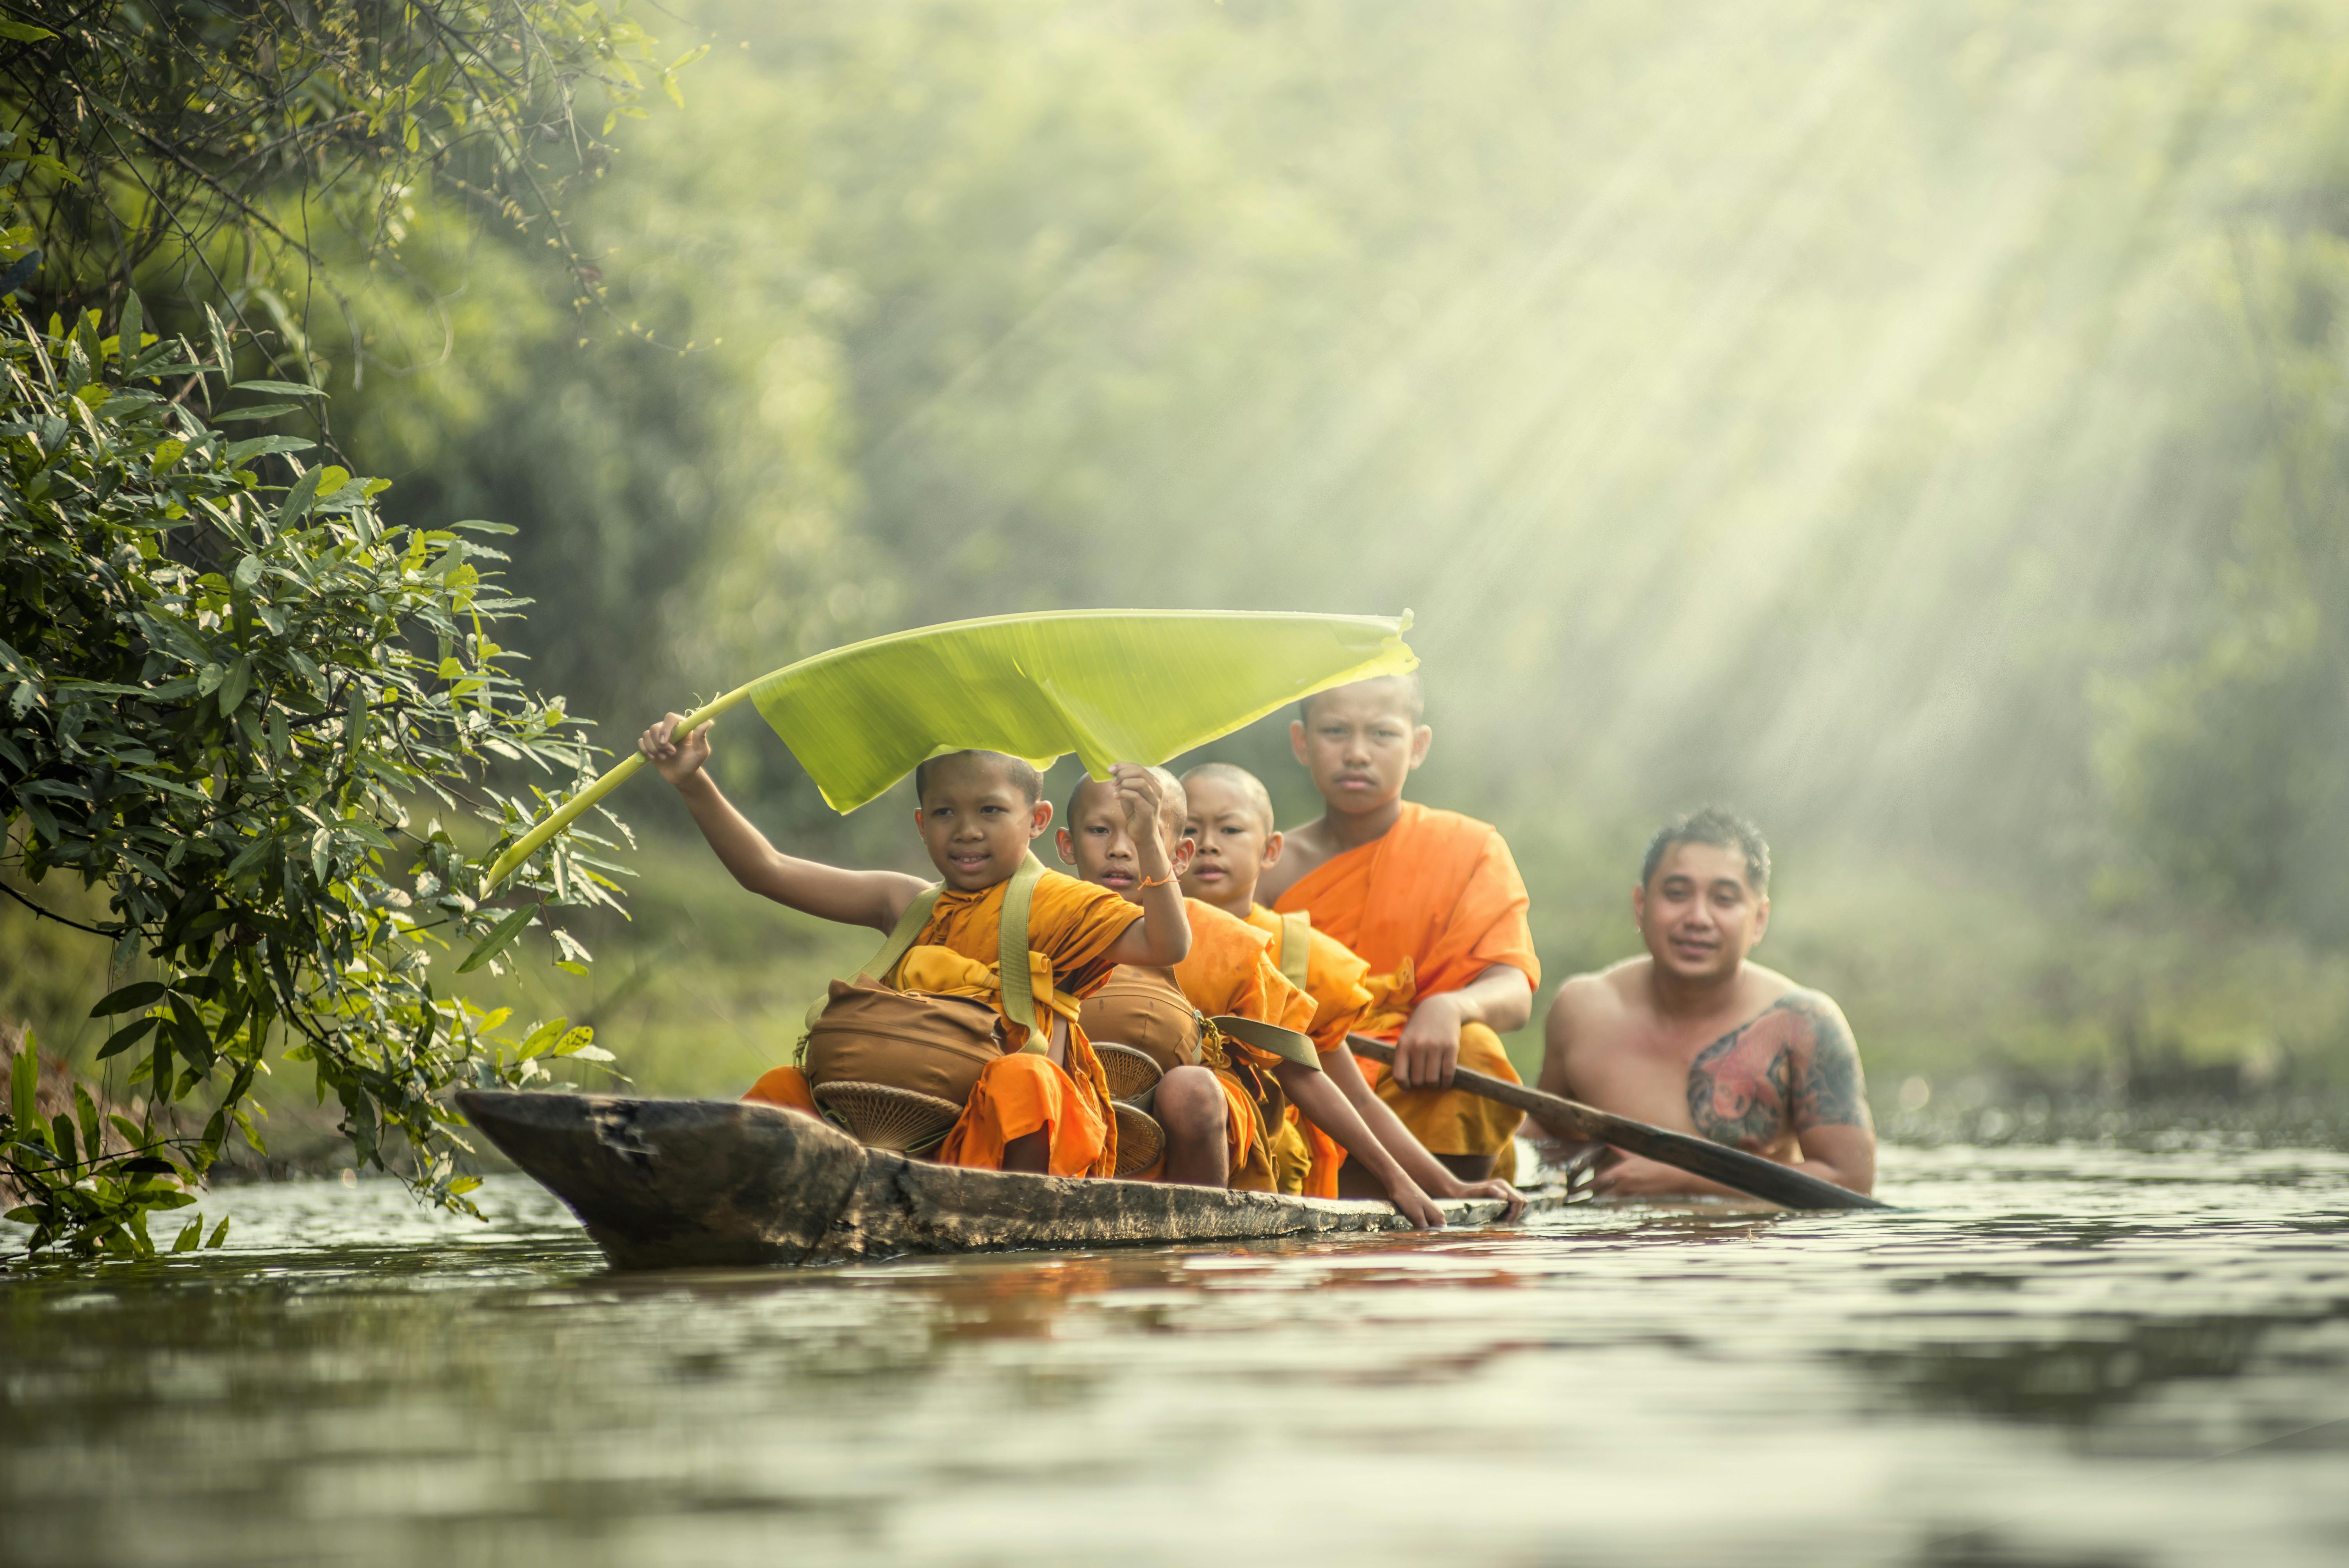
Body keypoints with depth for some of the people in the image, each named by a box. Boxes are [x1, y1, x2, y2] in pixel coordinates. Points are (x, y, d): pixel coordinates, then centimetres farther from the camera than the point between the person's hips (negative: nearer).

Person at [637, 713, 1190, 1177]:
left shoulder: (1053, 906, 1)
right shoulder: (907, 905, 14)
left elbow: (1167, 945, -14)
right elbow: (766, 872, 13)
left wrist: (1147, 841, -28)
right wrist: (693, 784, 3)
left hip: (1014, 1135, -5)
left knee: (1020, 1078, -36)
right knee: (785, 1088, -5)